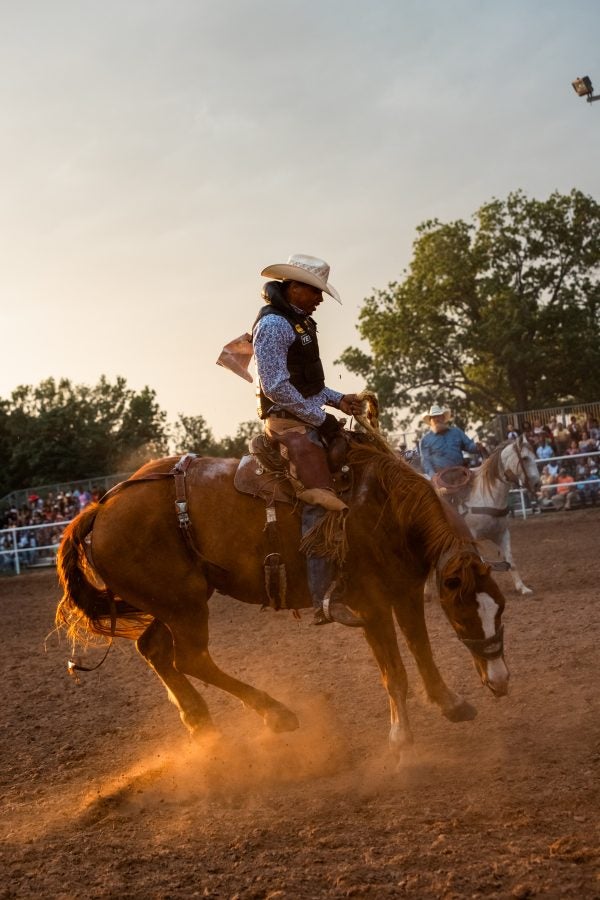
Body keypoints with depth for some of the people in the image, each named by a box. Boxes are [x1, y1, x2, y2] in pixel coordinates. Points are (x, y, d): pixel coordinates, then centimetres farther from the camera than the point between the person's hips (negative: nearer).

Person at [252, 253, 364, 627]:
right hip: (289, 422, -10)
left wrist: (338, 399, 9)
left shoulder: (300, 322, 17)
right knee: (320, 501, -20)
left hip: (310, 418, 10)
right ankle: (326, 599, -24)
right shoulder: (273, 324, -14)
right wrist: (321, 417, -16)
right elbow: (276, 387, -20)